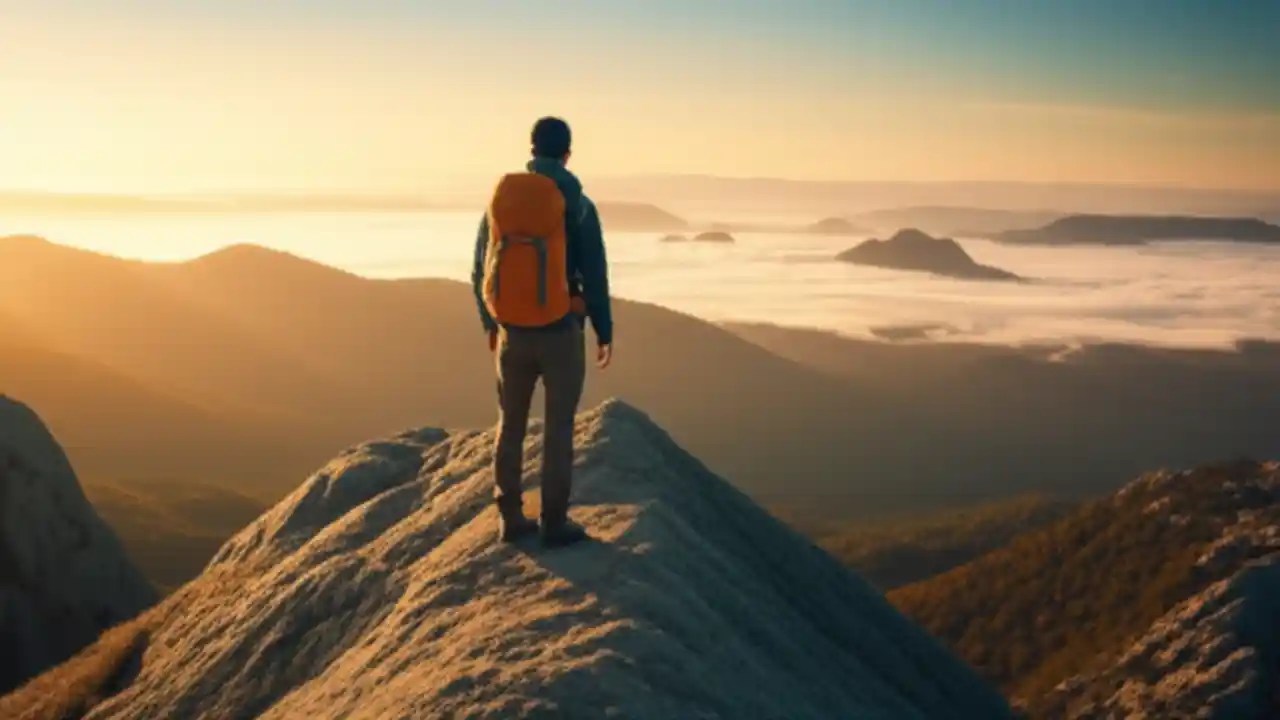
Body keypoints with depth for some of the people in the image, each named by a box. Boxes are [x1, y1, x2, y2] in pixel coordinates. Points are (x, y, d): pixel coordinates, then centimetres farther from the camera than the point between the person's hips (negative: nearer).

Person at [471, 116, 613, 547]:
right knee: (558, 429, 4)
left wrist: (489, 324, 22)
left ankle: (511, 518, 18)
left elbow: (481, 271, 8)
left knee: (511, 425, 15)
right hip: (560, 333, -4)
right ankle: (555, 524, 8)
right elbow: (594, 277, -8)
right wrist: (605, 333, 4)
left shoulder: (500, 200, 2)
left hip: (512, 332, 4)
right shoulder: (579, 206, -10)